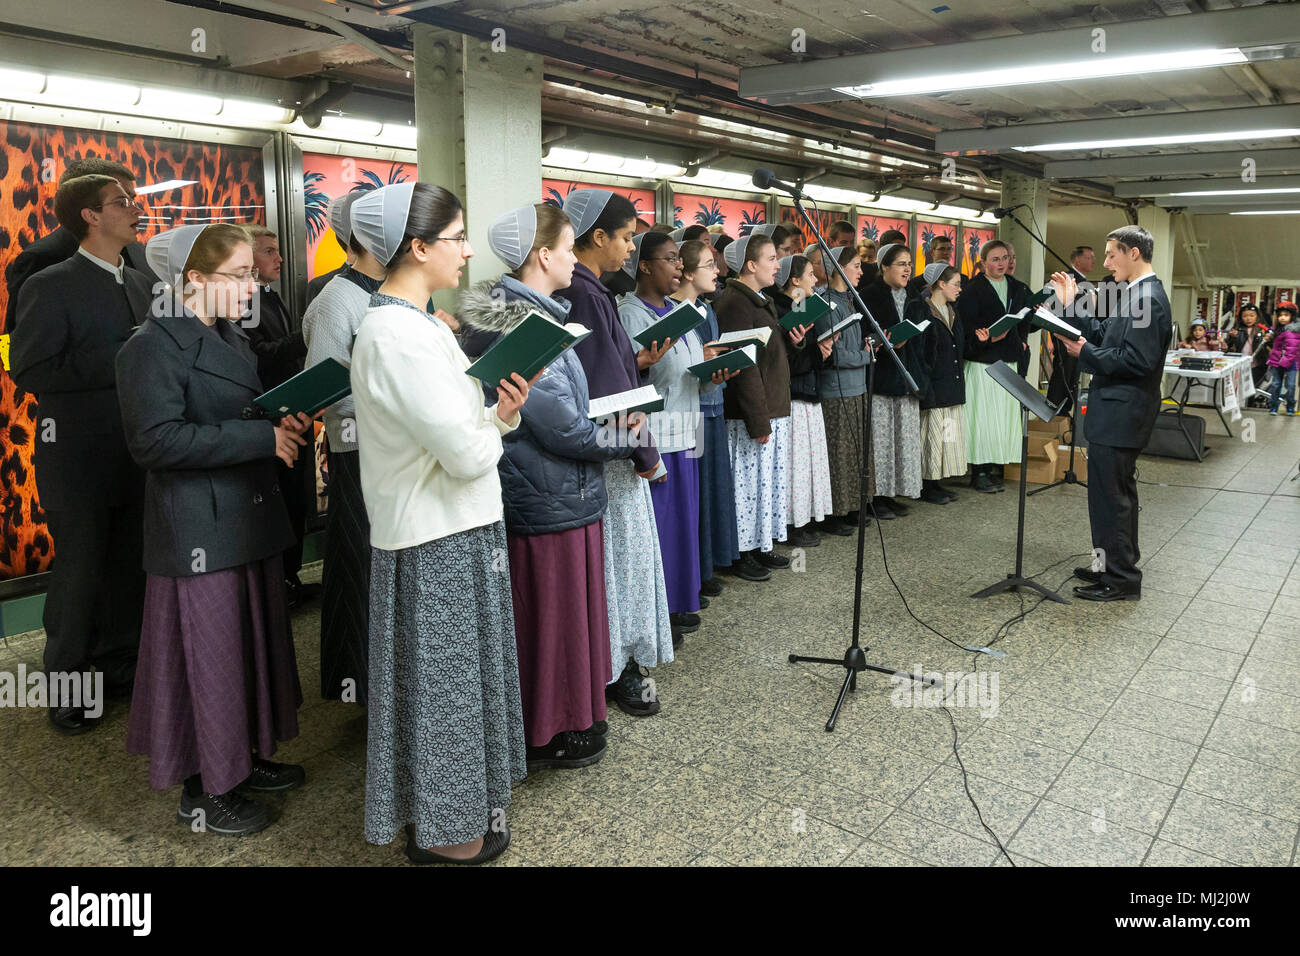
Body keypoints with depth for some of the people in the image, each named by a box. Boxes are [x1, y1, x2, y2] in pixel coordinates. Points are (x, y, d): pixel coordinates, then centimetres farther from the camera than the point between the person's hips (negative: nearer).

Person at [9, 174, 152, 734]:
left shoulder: (141, 284, 12)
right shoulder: (49, 287, -9)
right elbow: (30, 372, -18)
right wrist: (122, 357, -21)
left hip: (136, 456, 6)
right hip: (78, 457, -6)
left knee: (127, 568, 14)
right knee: (78, 572, 4)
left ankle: (119, 667, 28)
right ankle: (65, 683, 20)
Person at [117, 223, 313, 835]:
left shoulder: (230, 337, 15)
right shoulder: (153, 347, -14)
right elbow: (157, 440, -24)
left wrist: (283, 423, 3)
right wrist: (263, 437, -23)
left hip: (249, 519, 9)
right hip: (198, 530, -9)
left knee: (256, 642, 16)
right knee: (209, 654, 2)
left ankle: (245, 757, 33)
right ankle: (202, 792, 18)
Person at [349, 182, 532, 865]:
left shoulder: (416, 322, 10)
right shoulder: (398, 335, -22)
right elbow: (468, 453, -25)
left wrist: (497, 413, -8)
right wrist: (496, 426, -4)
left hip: (453, 531, 10)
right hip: (440, 543, -10)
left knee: (455, 674, 21)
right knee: (441, 679, 7)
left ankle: (456, 803, 39)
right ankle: (441, 833, 27)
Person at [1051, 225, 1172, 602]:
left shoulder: (1148, 298, -18)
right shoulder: (1137, 294, 13)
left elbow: (1137, 360, -24)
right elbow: (1103, 334, 15)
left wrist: (1085, 353, -20)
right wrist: (1071, 306, 11)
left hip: (1121, 414, -11)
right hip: (1116, 411, 11)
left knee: (1113, 494, -3)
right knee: (1118, 491, 19)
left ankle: (1121, 580, 7)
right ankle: (1117, 565, 32)